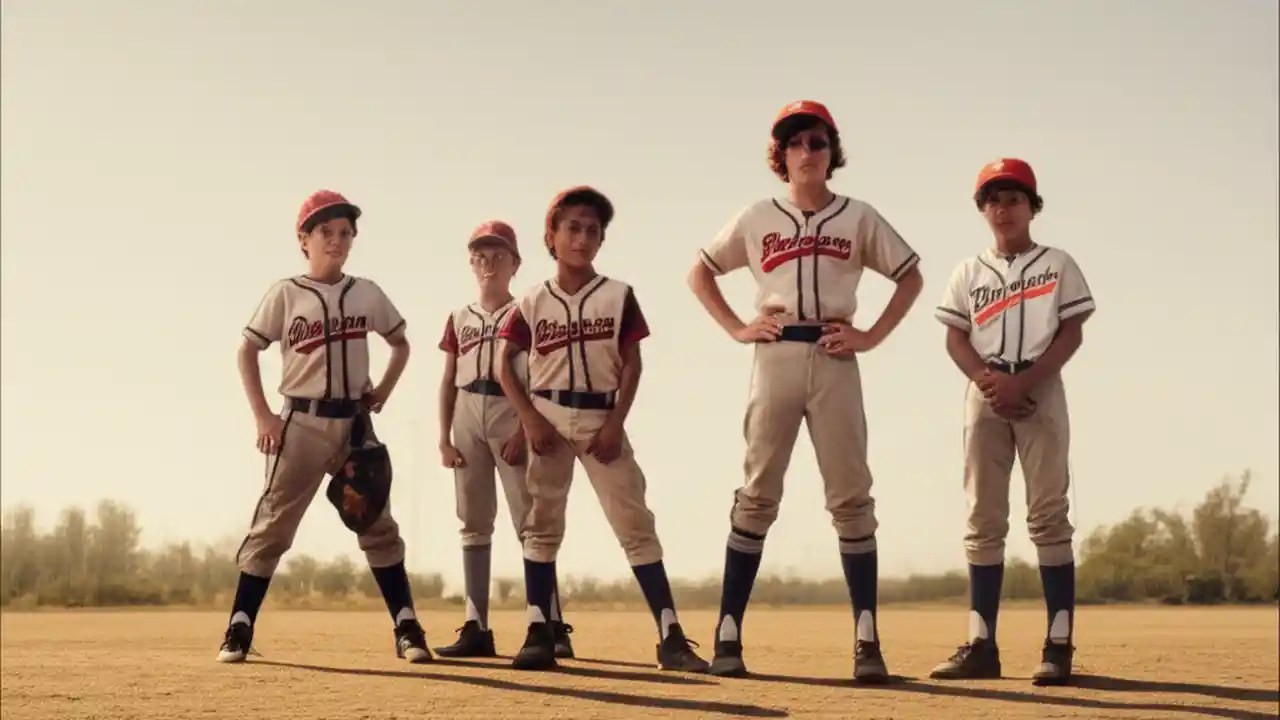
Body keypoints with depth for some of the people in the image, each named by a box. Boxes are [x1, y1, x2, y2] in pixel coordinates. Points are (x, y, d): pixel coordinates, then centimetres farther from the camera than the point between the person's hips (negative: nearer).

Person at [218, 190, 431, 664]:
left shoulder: (367, 294, 7)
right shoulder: (286, 294, -1)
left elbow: (401, 344, 20)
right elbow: (247, 350, 1)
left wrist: (383, 392, 7)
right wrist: (262, 415, -6)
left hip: (355, 423, 3)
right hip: (301, 424, -2)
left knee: (378, 525, 2)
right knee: (272, 525, -2)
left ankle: (407, 628, 4)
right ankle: (240, 628, 4)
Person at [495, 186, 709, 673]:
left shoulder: (618, 296, 2)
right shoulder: (533, 303, 4)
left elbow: (631, 364, 1)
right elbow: (506, 366, 5)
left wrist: (616, 423, -9)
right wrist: (529, 419, -7)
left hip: (601, 419, -1)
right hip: (548, 419, 1)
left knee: (636, 525, -5)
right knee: (542, 525, 2)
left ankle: (671, 637, -7)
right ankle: (539, 634, 5)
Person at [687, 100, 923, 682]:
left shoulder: (858, 218, 9)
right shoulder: (756, 218, 10)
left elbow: (910, 276, 14)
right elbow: (700, 272, 17)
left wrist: (873, 336, 2)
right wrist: (736, 328, 5)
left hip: (834, 360, 0)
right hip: (775, 357, 0)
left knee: (851, 499, -3)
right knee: (757, 496, -1)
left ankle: (867, 640, -3)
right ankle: (728, 635, 1)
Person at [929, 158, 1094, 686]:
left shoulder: (1057, 265, 7)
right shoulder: (969, 271, 14)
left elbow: (1071, 334, -1)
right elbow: (956, 338, 7)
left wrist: (1021, 382, -14)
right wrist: (988, 381, -12)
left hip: (1041, 393, -3)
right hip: (984, 398, 3)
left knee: (1048, 516, -8)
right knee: (983, 520, 0)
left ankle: (1059, 646, -9)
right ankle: (981, 645, 1)